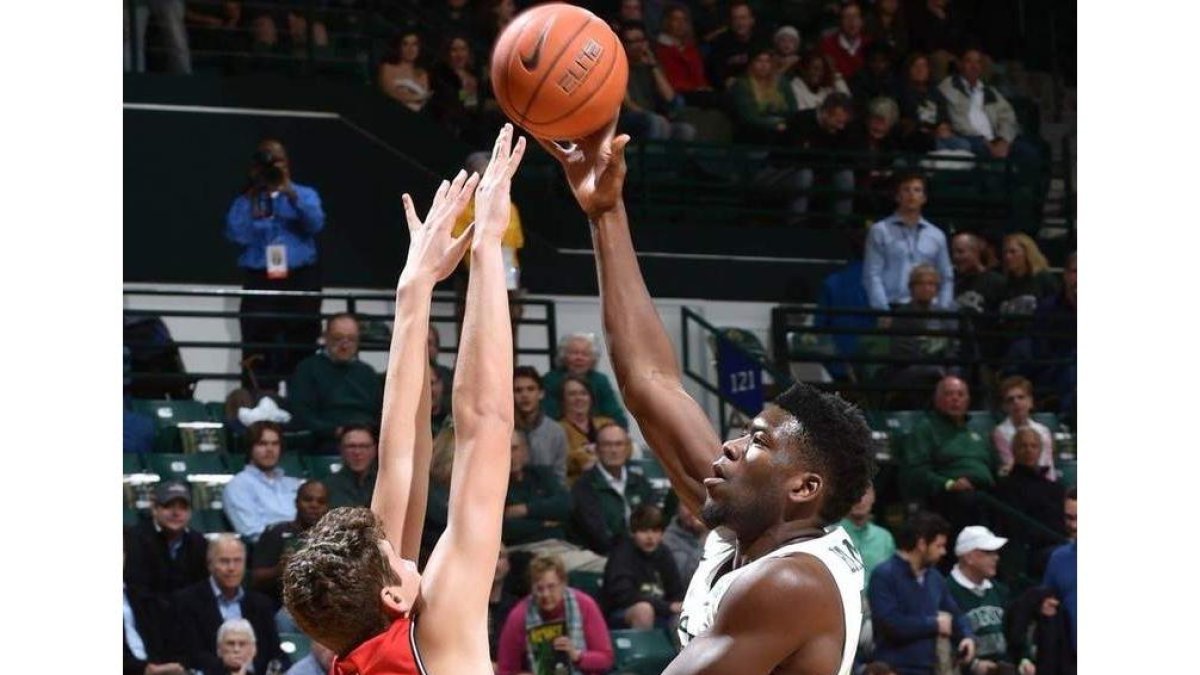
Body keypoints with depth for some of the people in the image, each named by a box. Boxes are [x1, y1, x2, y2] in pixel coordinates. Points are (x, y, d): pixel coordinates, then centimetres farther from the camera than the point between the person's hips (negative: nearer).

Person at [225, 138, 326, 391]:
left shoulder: (305, 195, 13)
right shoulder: (246, 201, 13)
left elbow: (315, 224, -7)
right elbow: (237, 235, -3)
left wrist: (292, 196, -17)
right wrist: (252, 201, -4)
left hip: (300, 282, 0)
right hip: (259, 283, 0)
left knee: (301, 351, -3)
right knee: (258, 355, -7)